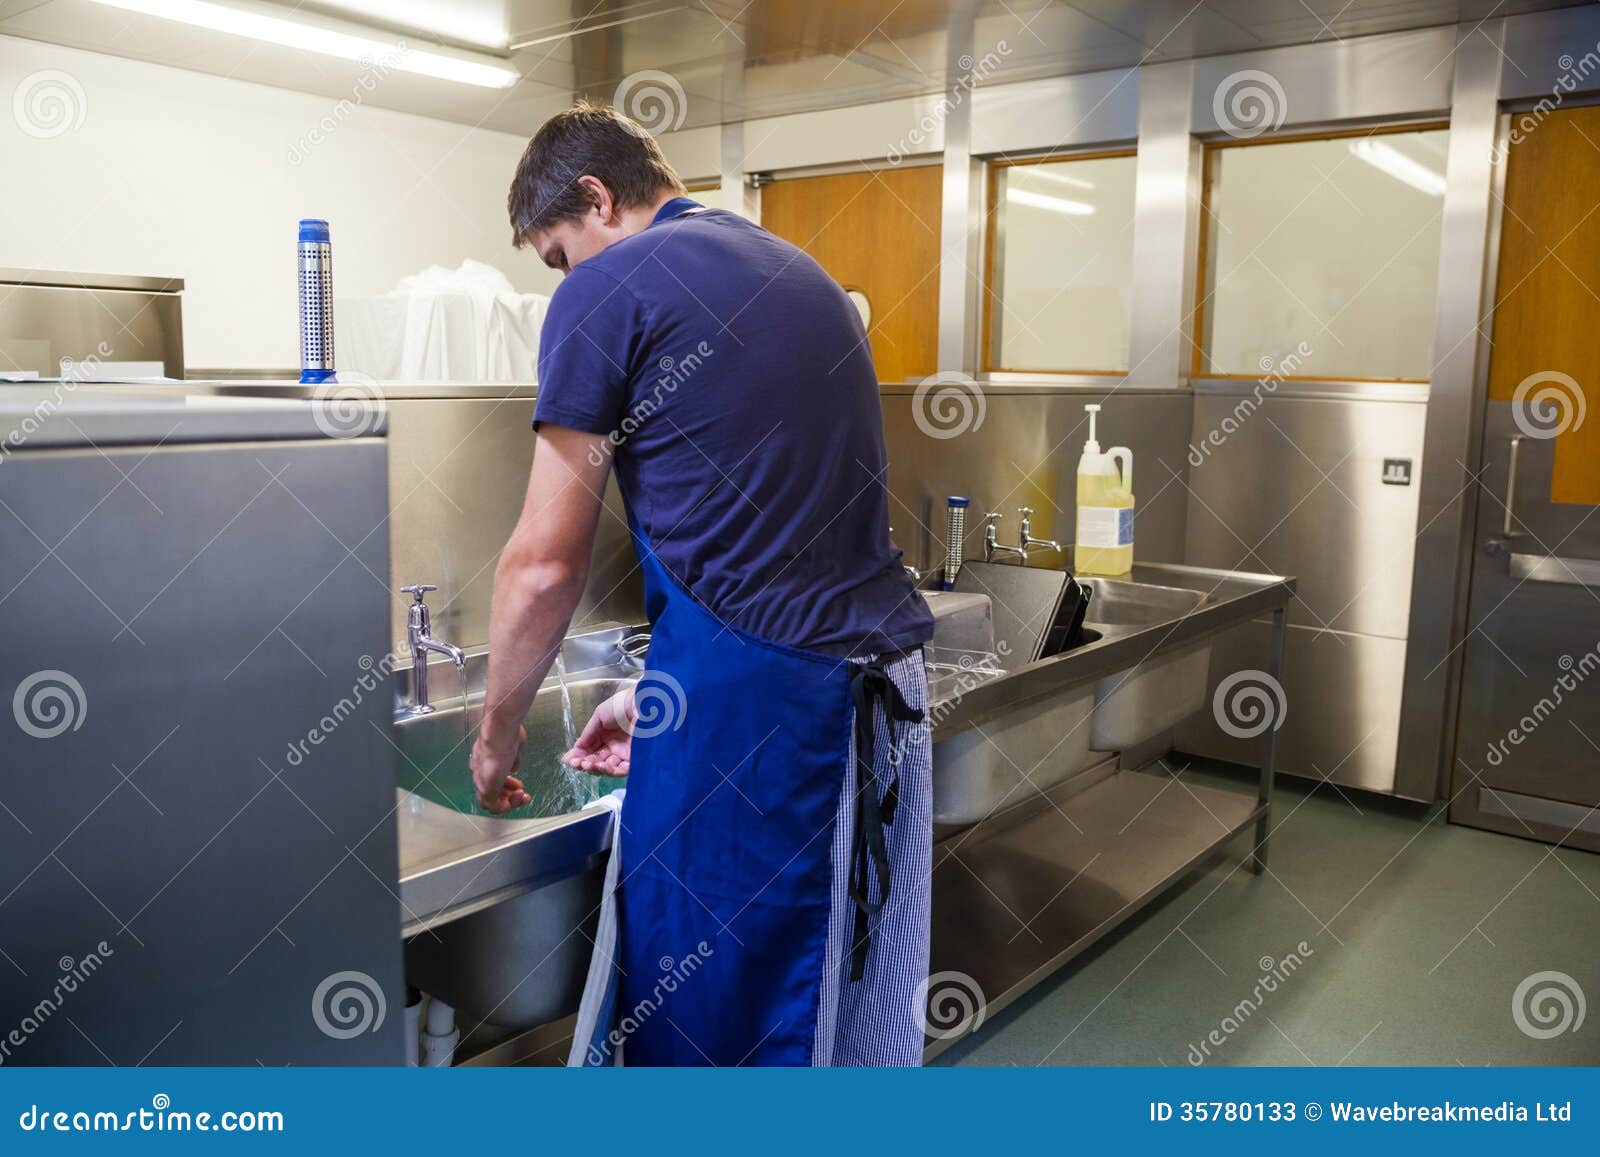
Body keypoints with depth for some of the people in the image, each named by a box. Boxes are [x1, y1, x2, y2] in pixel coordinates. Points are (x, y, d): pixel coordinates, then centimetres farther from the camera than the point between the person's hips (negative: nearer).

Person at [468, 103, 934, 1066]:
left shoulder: (610, 287, -4)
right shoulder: (805, 276, 19)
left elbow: (547, 566, -6)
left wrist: (498, 734, 10)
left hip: (745, 701, -8)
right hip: (887, 681, 8)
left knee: (702, 1018, 9)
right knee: (857, 1003, 19)